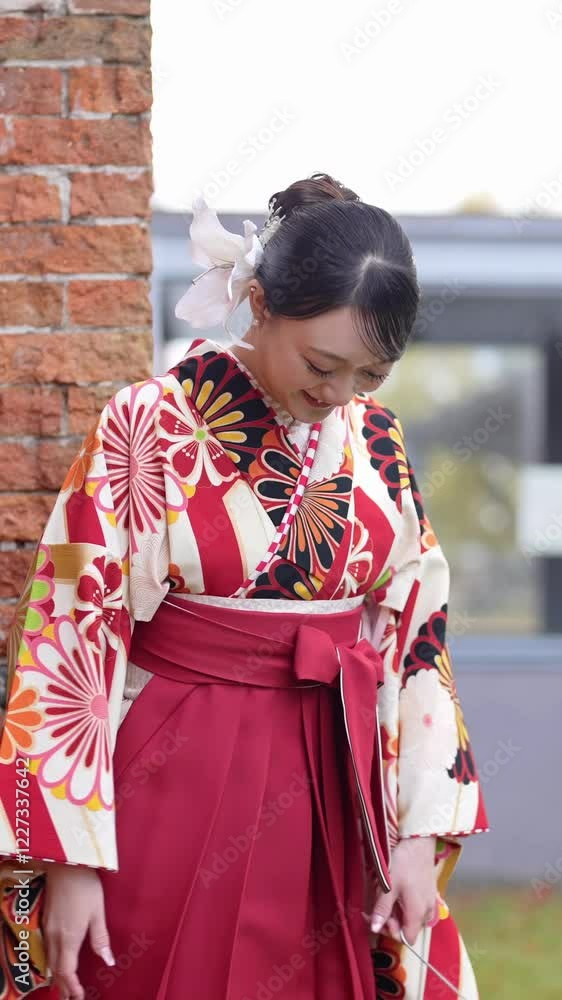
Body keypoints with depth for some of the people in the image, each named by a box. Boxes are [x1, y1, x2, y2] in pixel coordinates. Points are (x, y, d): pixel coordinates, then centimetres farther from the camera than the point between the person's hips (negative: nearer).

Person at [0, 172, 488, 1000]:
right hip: (179, 787, -4)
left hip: (337, 794, 4)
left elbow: (418, 625, 6)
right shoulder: (152, 425, -10)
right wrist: (70, 861, -14)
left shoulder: (374, 435, 3)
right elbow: (74, 631, -11)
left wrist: (424, 832, -1)